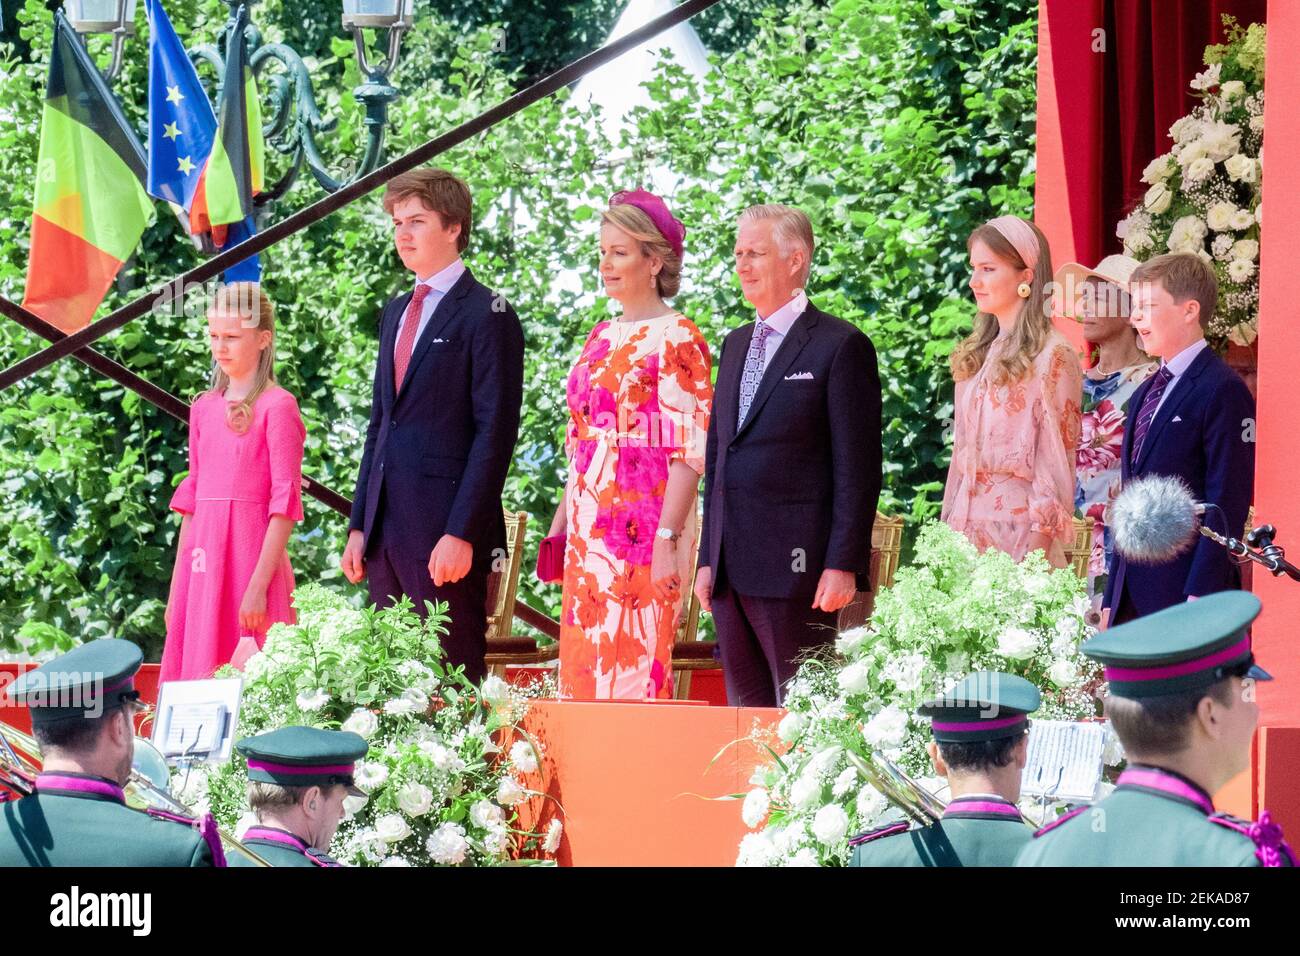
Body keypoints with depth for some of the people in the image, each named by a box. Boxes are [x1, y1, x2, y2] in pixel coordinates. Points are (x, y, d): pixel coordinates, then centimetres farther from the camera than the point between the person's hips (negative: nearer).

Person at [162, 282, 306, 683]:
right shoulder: (203, 408, 14)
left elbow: (285, 503, -11)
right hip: (202, 561, 6)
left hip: (250, 557, -6)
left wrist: (259, 585, -18)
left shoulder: (277, 406, -5)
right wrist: (176, 589, 14)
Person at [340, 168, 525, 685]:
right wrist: (359, 525, 15)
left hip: (446, 534, -8)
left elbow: (495, 432, -11)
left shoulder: (487, 314, -6)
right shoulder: (396, 311, 19)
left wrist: (462, 533, -17)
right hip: (387, 528, 8)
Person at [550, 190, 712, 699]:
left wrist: (667, 537, -20)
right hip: (590, 528, 8)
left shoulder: (677, 338, -7)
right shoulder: (601, 337, 16)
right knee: (582, 665, 6)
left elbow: (690, 449, -13)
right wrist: (561, 521, 14)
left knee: (635, 666, -8)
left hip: (643, 526, -7)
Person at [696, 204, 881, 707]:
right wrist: (708, 557, 15)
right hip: (732, 569, 8)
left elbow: (858, 469, -9)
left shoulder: (840, 345, -6)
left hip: (796, 568, -7)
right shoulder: (736, 344, 18)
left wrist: (842, 565, -15)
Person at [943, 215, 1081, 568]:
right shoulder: (976, 356, 14)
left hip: (1017, 534, -7)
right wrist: (947, 525, 12)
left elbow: (1056, 468, -10)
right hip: (965, 531, 7)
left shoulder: (1052, 357, -8)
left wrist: (1037, 549, -15)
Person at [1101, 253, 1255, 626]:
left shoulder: (1222, 391, -8)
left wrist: (1200, 596, -18)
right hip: (1132, 601, 8)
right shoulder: (1144, 394, 20)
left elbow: (1227, 504, -14)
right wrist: (1112, 599, 17)